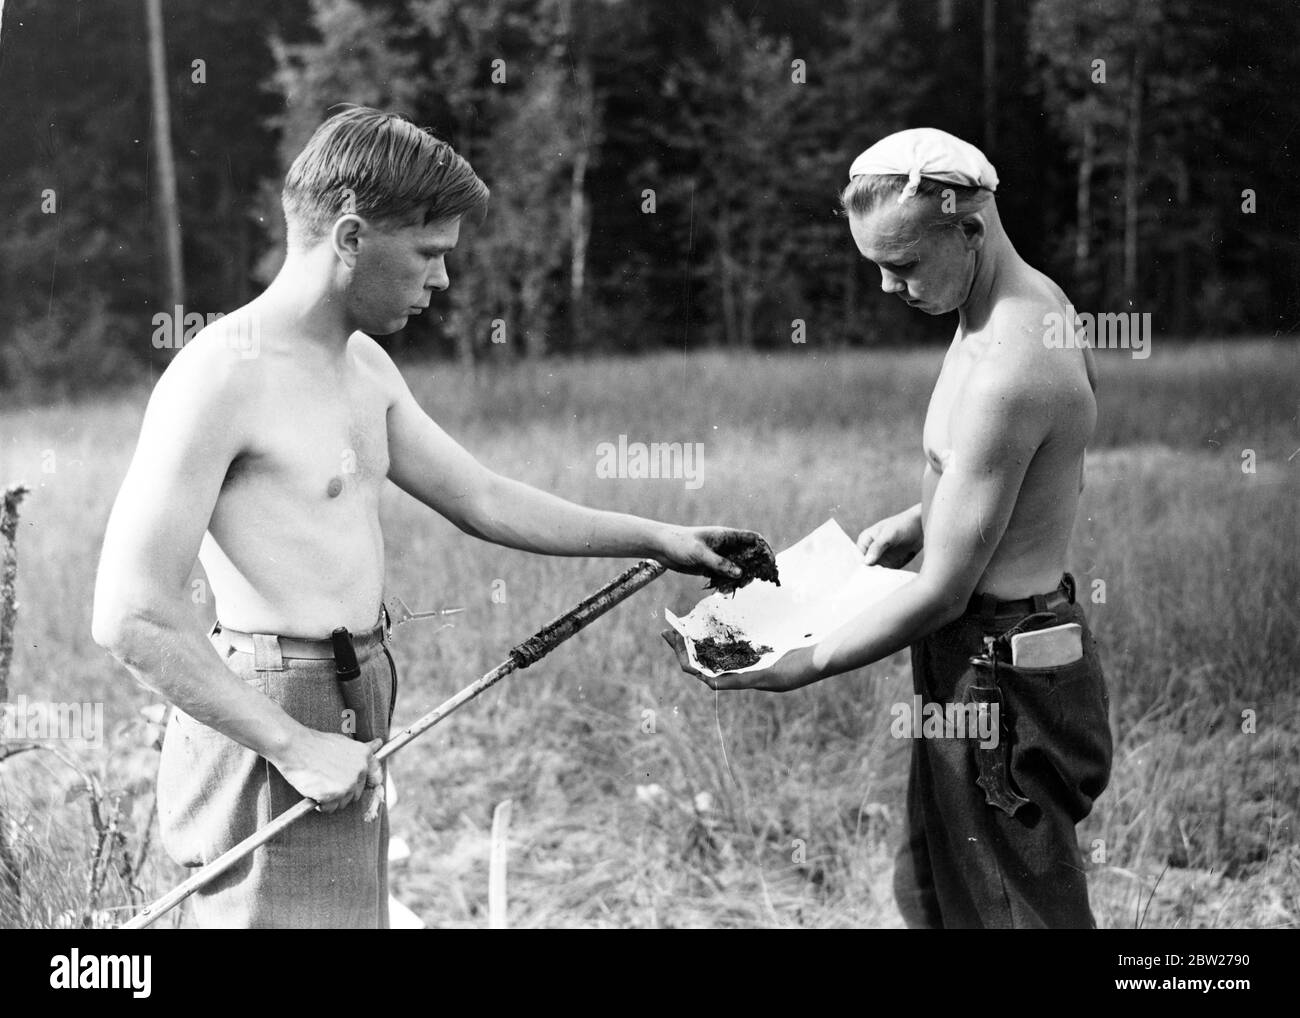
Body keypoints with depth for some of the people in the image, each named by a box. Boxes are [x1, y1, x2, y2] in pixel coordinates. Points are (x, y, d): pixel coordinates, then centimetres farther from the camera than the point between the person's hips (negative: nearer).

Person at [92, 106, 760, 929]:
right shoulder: (222, 376, -16)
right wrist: (293, 745, -21)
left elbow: (481, 498, 22)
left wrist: (658, 539, 20)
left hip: (351, 719, 9)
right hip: (272, 728, -9)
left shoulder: (363, 366, 12)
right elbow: (133, 620, -21)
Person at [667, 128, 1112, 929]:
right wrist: (924, 520, 8)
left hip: (999, 674, -10)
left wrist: (807, 666, -17)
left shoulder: (1006, 370, -27)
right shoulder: (1035, 300, 4)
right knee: (931, 894, 21)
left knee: (1017, 906, 3)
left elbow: (943, 592, -24)